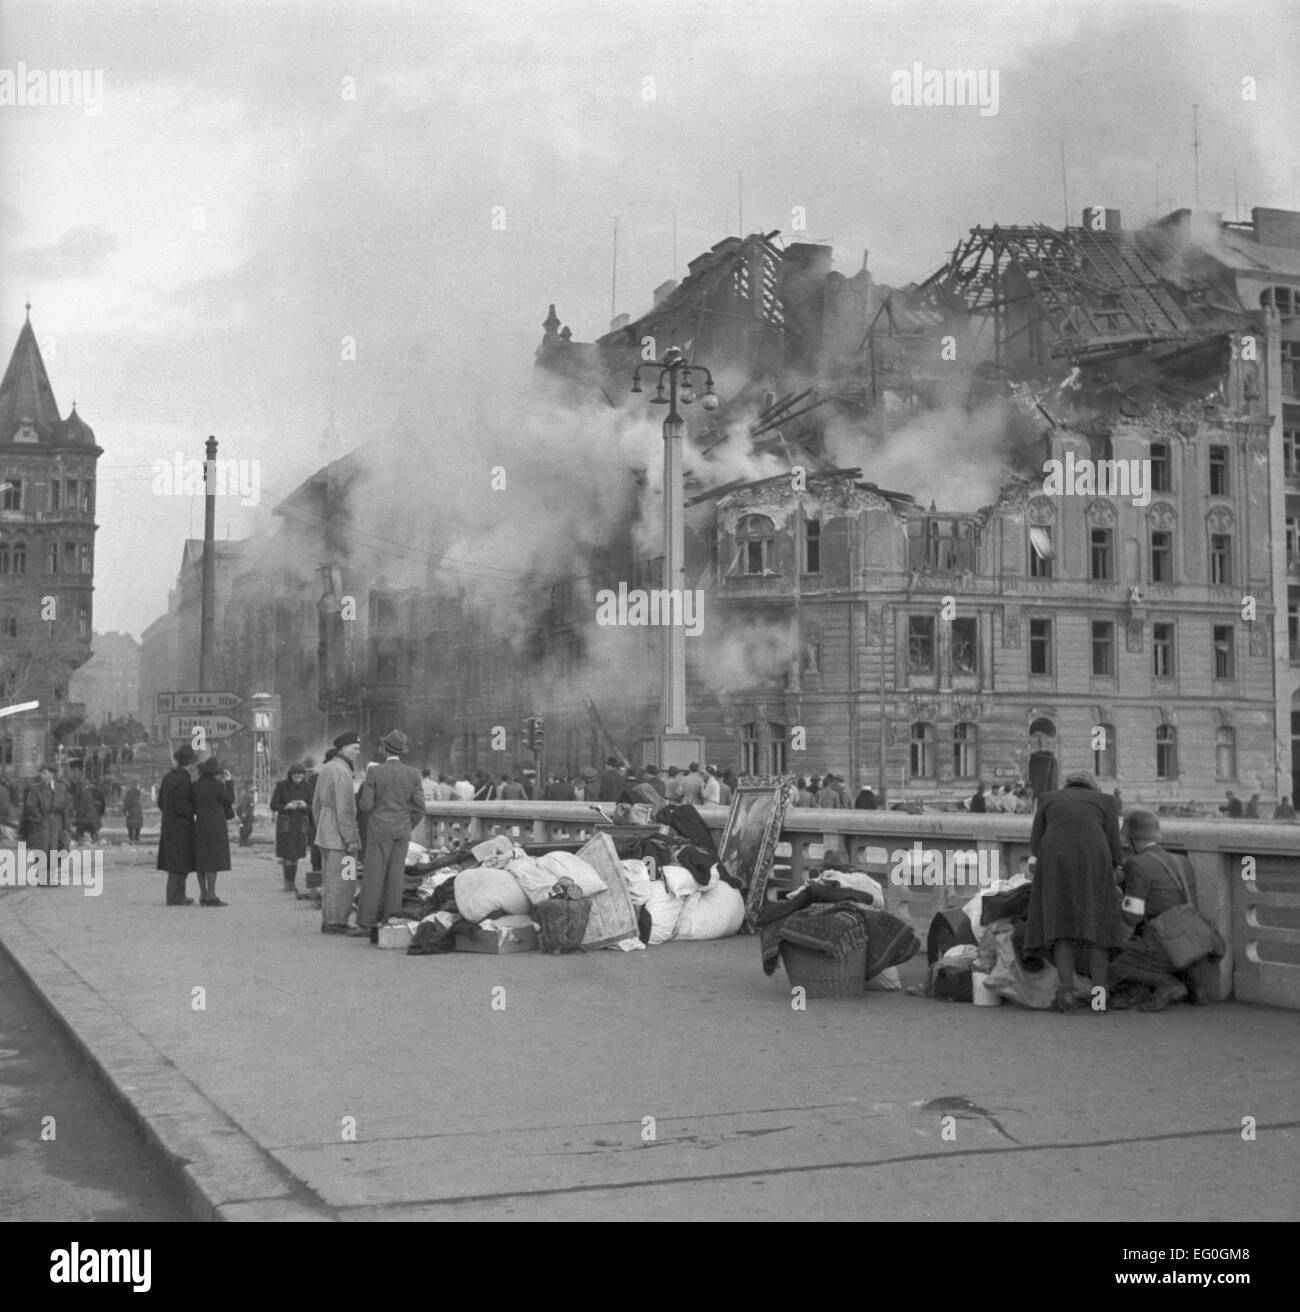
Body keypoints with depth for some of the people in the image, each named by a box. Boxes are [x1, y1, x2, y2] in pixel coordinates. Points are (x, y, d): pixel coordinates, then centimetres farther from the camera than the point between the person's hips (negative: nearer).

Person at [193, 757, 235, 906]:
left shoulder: (195, 785, 3)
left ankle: (203, 895, 12)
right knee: (213, 862, -5)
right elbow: (230, 800, -2)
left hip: (200, 825, 6)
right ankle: (211, 896, -6)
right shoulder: (217, 785, -15)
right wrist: (228, 782, 7)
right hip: (216, 826, -6)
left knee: (201, 861, 10)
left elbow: (194, 808, 11)